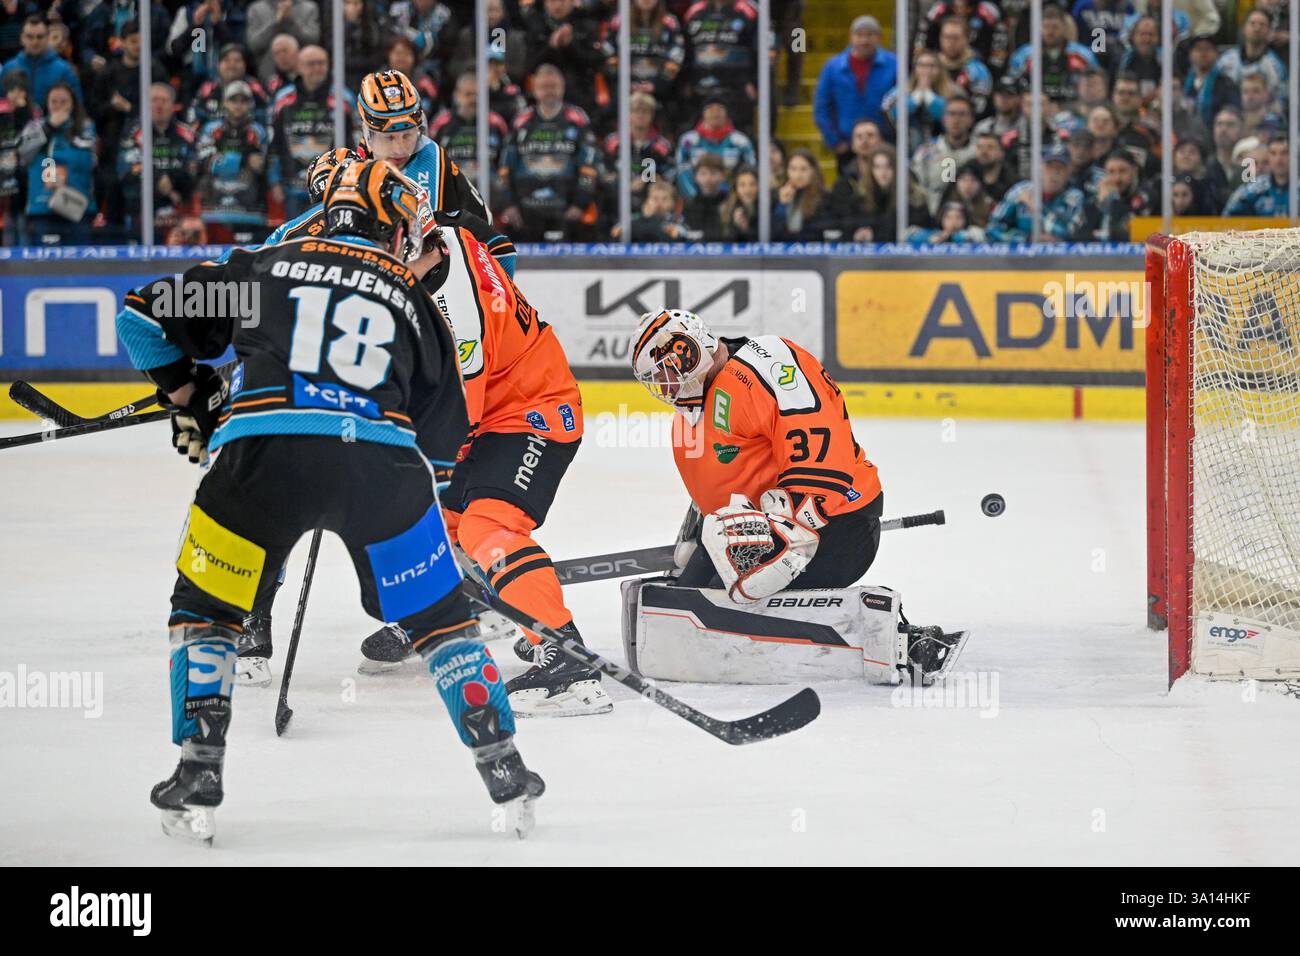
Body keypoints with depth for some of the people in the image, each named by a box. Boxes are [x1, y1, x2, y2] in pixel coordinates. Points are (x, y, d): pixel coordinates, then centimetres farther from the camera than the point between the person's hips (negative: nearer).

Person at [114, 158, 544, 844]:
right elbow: (445, 428, 30)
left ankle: (197, 780, 9)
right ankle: (506, 774, 18)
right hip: (384, 462, 1)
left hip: (261, 452, -1)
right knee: (440, 617, 20)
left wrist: (186, 395, 35)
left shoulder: (262, 268, 21)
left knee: (204, 608, 19)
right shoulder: (414, 301, 25)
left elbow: (143, 317, 22)